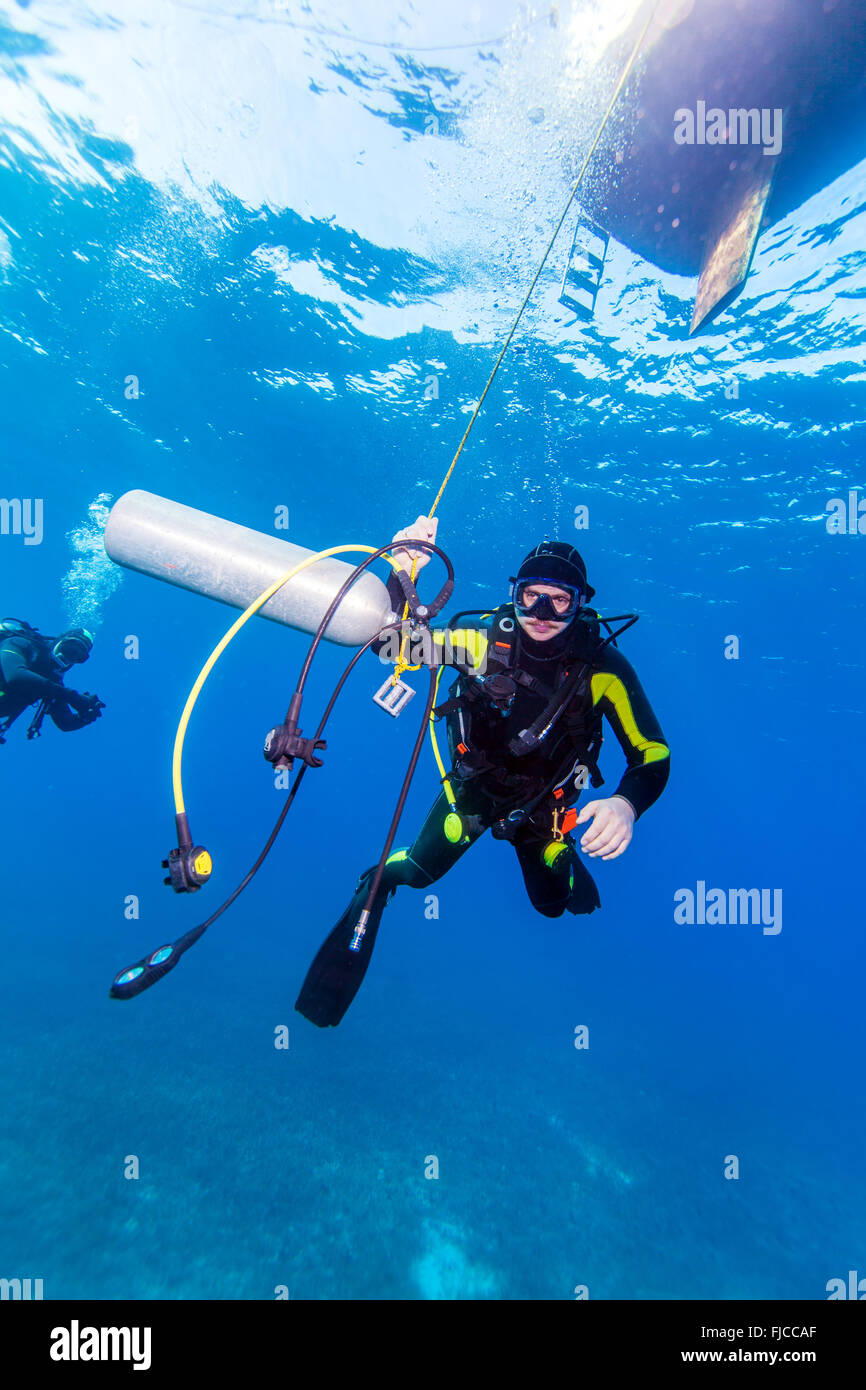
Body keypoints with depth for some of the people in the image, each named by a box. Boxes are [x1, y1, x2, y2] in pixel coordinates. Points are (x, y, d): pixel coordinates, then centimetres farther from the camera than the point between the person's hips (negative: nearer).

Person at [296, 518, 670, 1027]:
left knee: (553, 904, 20)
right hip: (472, 787, 0)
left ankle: (565, 859, 57)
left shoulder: (602, 665, -28)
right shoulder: (485, 640, -25)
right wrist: (402, 575, -42)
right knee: (415, 871, -5)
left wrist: (626, 803, -46)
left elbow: (653, 754, -25)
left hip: (543, 802, 1)